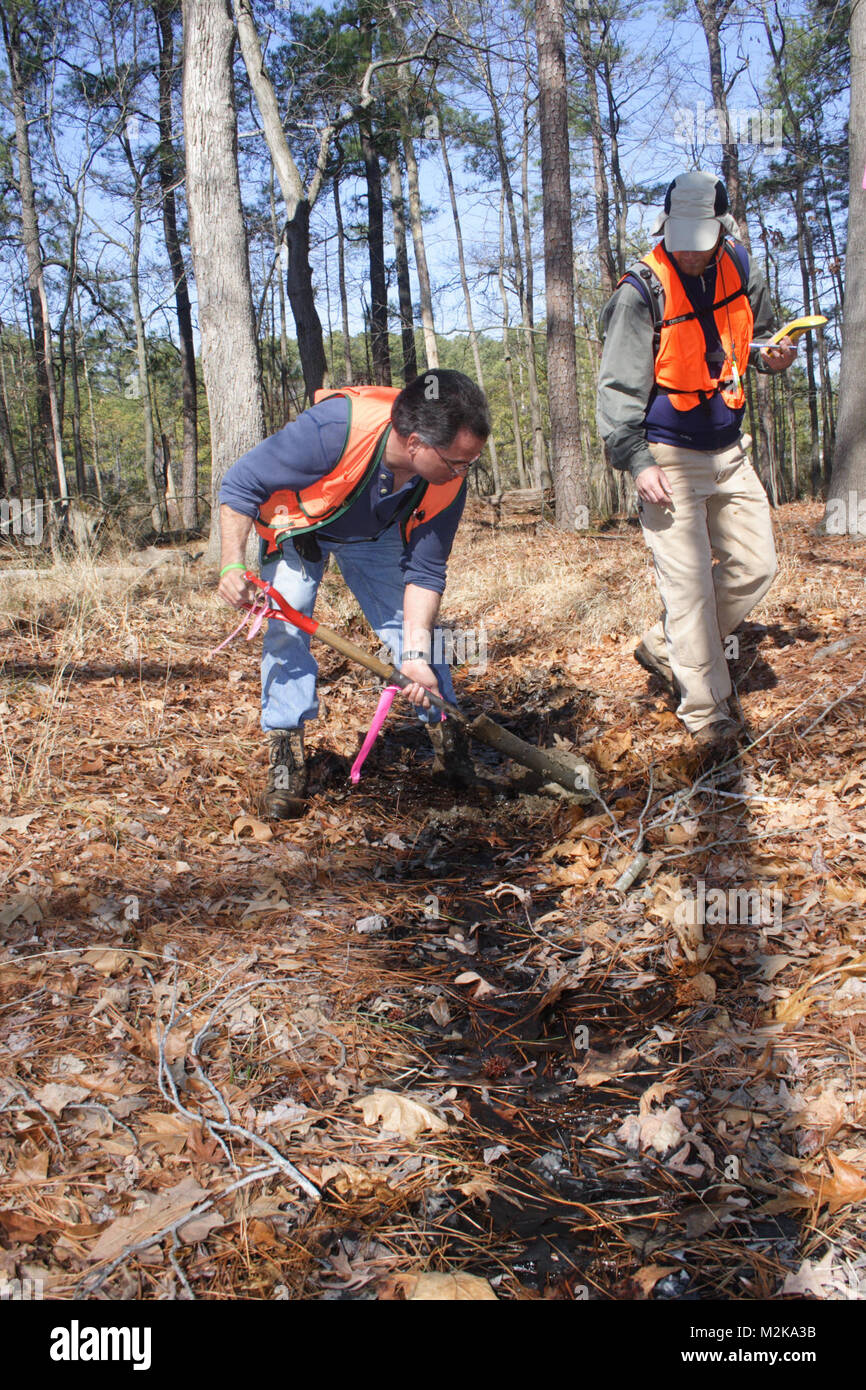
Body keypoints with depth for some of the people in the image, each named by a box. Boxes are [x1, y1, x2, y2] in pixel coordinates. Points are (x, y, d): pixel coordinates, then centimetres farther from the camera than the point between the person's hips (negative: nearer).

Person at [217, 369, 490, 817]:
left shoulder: (448, 482, -29)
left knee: (415, 626, -2)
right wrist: (233, 562, -36)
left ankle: (447, 739, 15)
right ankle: (284, 756, -8)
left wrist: (416, 654, -28)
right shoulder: (334, 428, -44)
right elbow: (241, 483, -30)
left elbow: (425, 572, -19)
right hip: (298, 523, -3)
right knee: (287, 623, -17)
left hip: (374, 535, 3)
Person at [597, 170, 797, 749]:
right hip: (670, 457, -7)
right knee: (690, 583, -8)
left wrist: (771, 353, -1)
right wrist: (637, 462, -19)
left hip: (729, 450, 7)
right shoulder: (642, 289, -14)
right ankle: (705, 709, 2)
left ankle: (666, 647, 23)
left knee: (755, 568, 8)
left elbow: (757, 327, 23)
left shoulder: (739, 266, 4)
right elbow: (620, 385, -13)